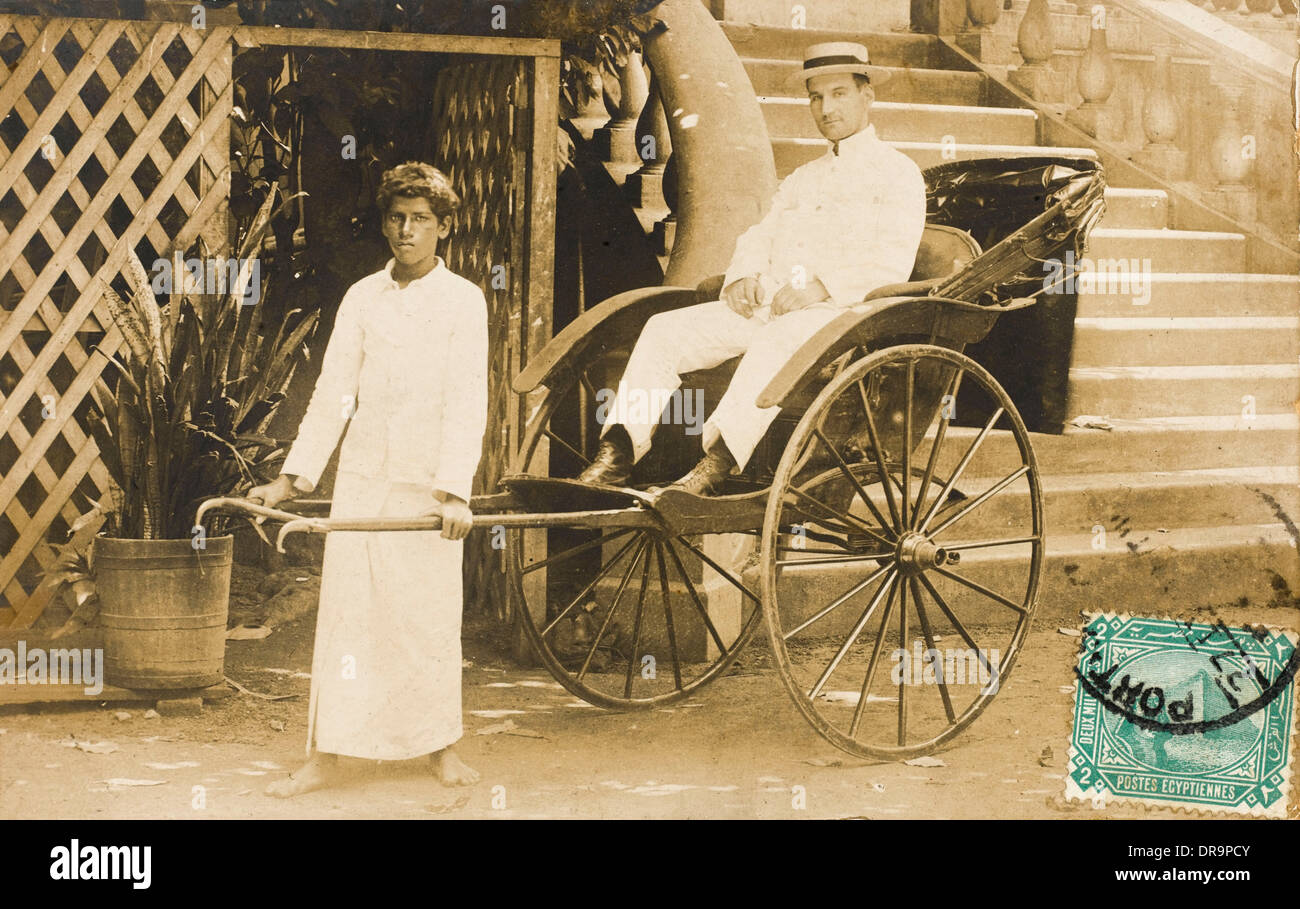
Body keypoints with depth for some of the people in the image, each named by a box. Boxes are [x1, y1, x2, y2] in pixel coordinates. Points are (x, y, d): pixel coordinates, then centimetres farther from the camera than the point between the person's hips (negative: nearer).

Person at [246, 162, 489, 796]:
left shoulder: (463, 301, -1)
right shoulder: (362, 298, 7)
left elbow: (467, 403, -8)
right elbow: (332, 393, 8)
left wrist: (453, 491, -19)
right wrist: (293, 477, 2)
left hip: (428, 484, -2)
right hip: (361, 479, 2)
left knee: (430, 613, 4)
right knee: (345, 609, 0)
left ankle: (441, 743, 19)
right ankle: (325, 755, 3)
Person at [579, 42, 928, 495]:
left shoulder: (897, 173, 6)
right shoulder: (801, 180, 30)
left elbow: (892, 265, -7)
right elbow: (757, 238, 22)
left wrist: (823, 287, -20)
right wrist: (744, 275, -1)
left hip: (840, 309, -7)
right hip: (764, 305, 7)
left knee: (774, 340, -40)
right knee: (664, 329, -14)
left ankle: (713, 467, -49)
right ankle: (616, 456, -23)